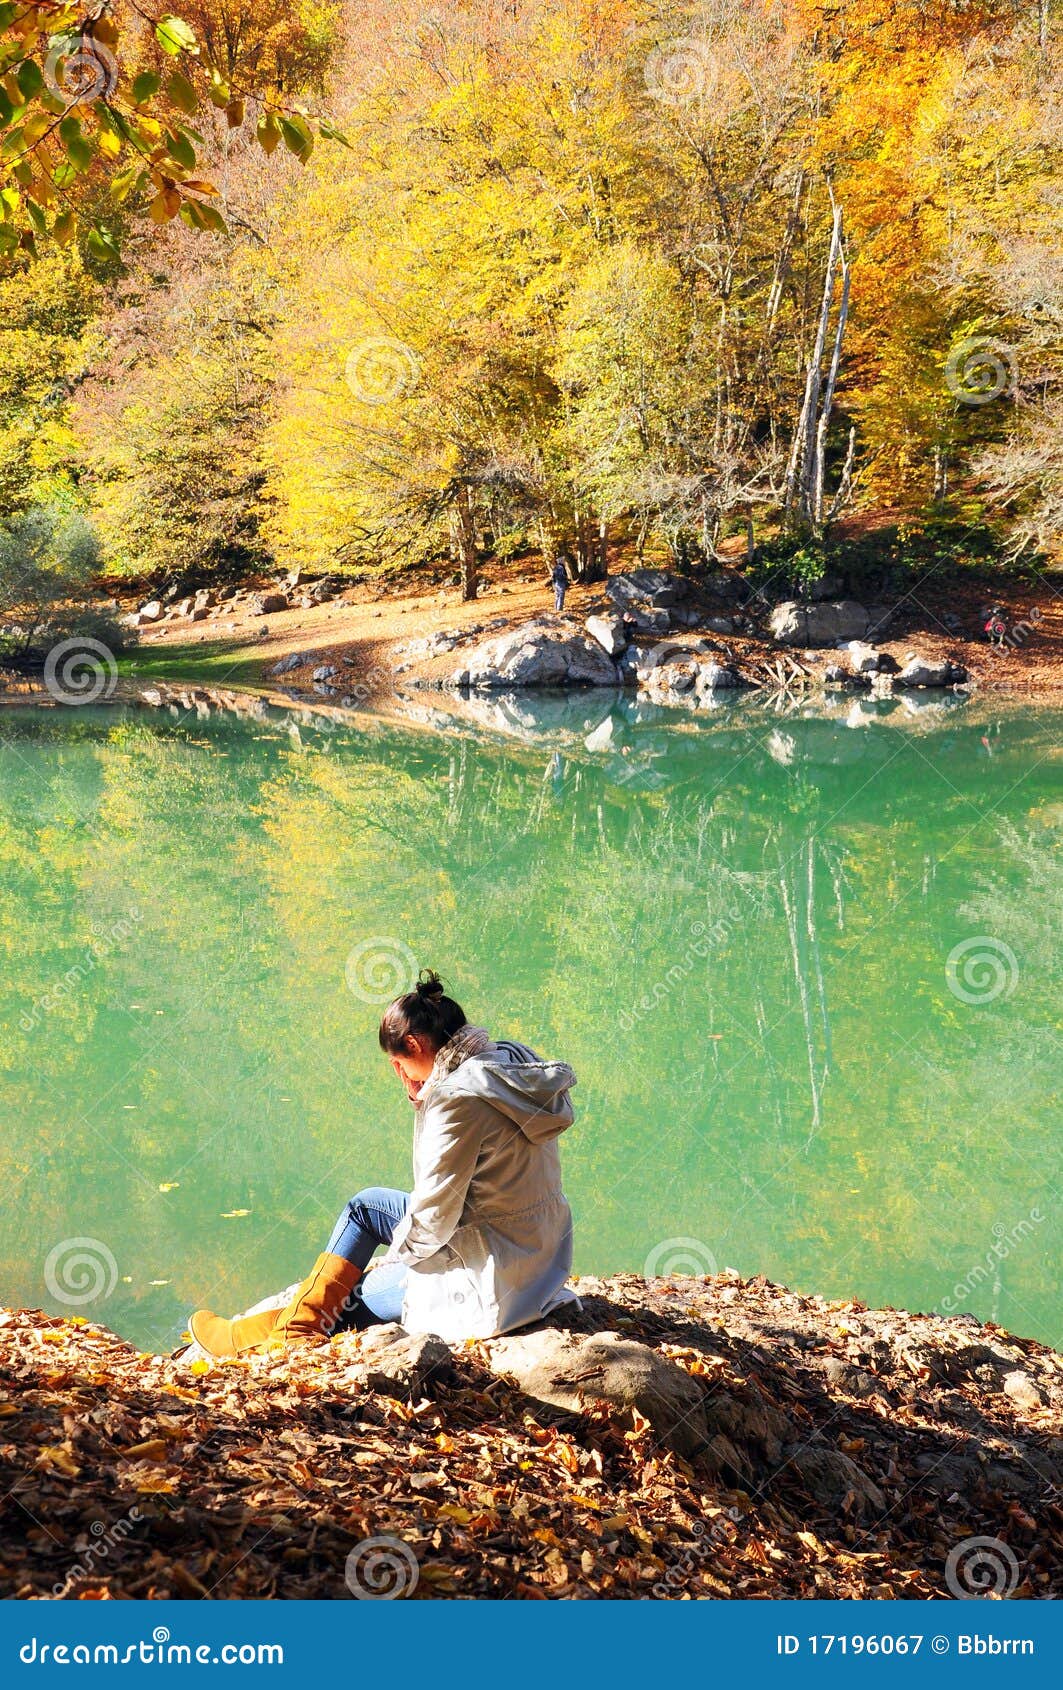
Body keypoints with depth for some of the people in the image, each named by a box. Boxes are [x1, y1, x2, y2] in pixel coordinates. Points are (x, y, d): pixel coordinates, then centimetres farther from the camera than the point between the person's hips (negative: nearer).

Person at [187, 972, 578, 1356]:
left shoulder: (458, 1096, -24)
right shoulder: (509, 1060, 5)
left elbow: (434, 1214, -18)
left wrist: (396, 1257, -1)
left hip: (491, 1274, -10)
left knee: (344, 1303, 8)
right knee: (365, 1204, 21)